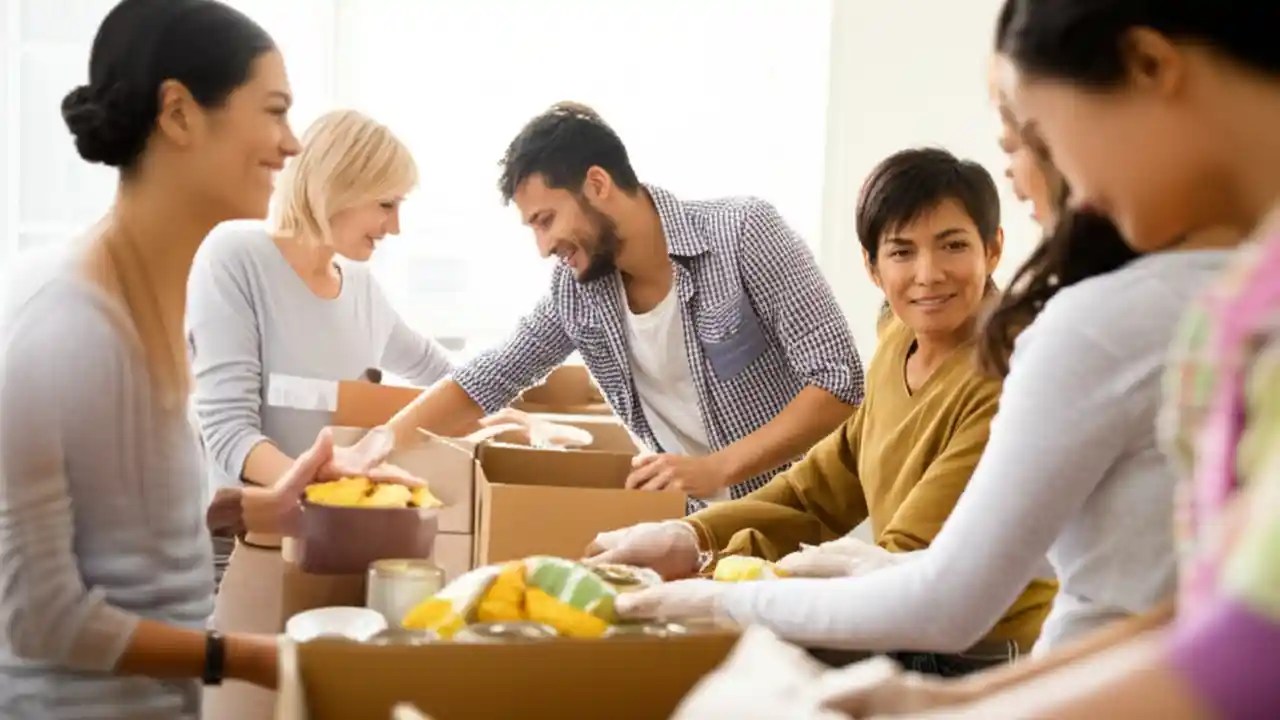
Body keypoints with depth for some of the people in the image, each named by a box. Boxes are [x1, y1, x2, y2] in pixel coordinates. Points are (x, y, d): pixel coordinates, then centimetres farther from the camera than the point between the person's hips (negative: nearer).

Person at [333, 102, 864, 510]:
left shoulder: (743, 232, -15)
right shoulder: (574, 290, -1)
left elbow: (839, 381, -16)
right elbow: (483, 382, 8)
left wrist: (717, 468, -24)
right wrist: (378, 445, -6)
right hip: (694, 527, 5)